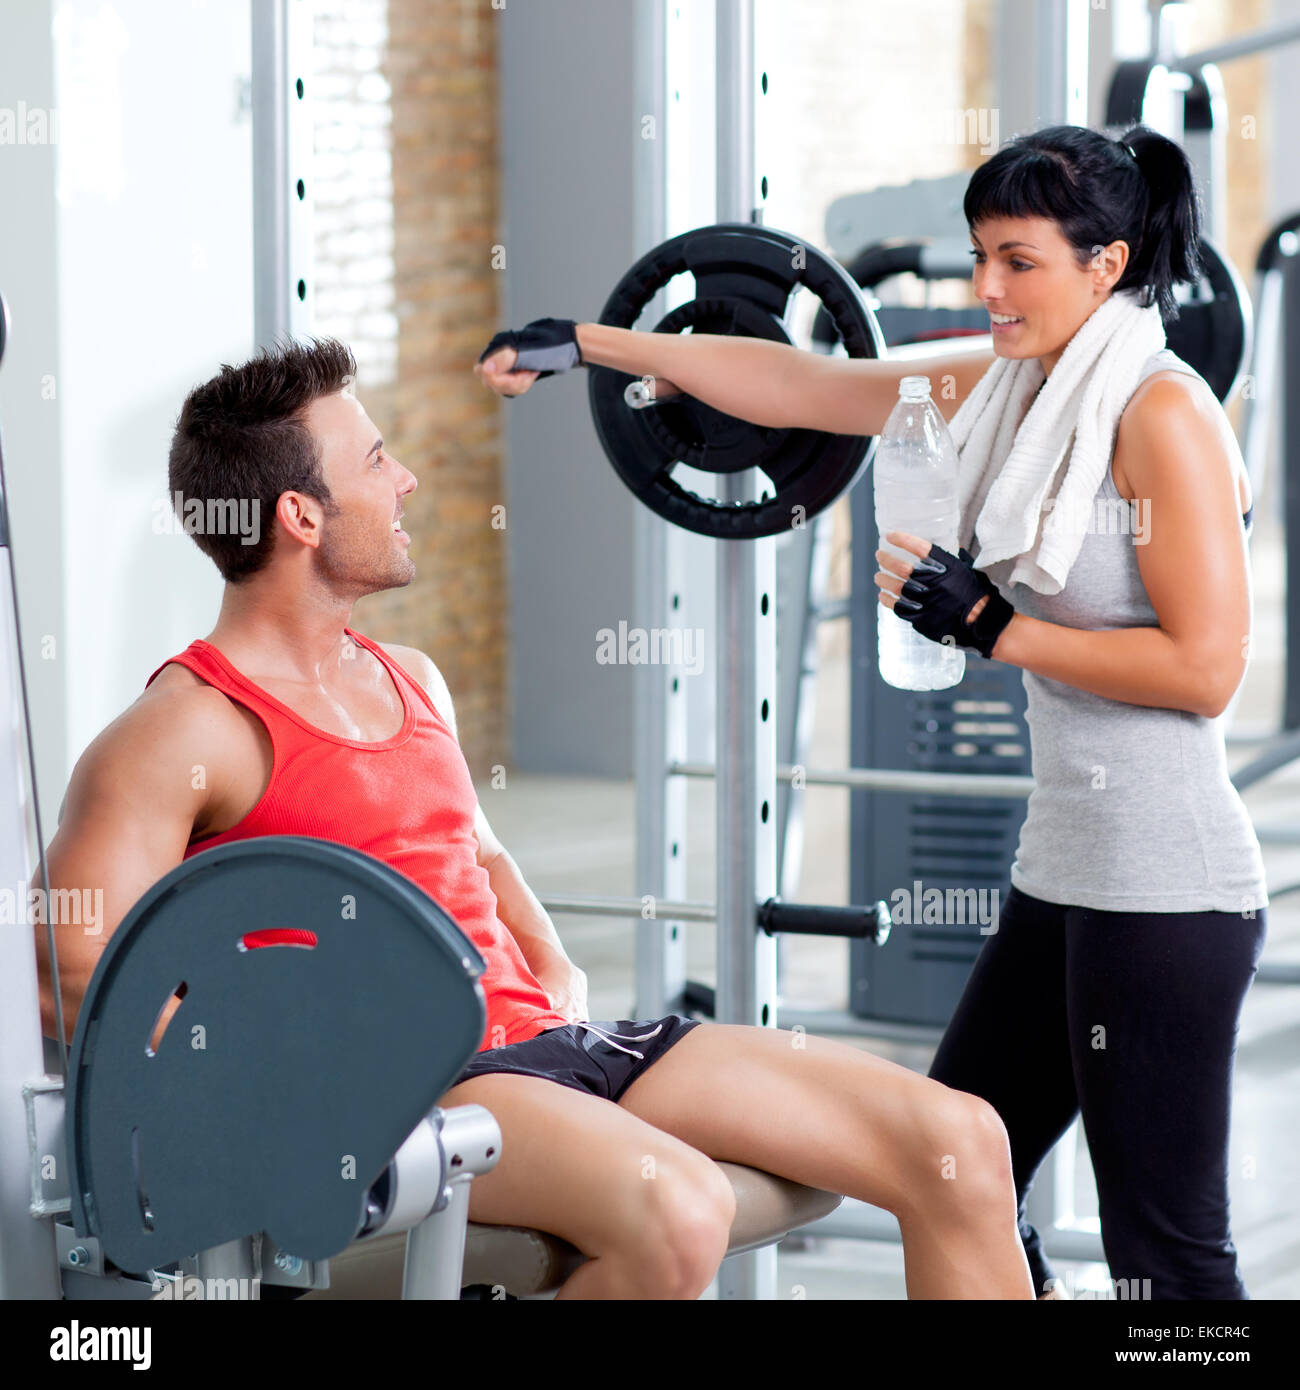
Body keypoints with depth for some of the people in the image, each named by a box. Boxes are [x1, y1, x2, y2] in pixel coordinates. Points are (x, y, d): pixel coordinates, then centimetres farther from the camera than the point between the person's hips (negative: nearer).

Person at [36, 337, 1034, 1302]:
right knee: (677, 1211, -38)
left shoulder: (411, 681, 20)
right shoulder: (187, 731, -7)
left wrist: (554, 967, 16)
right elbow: (71, 980, -13)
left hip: (547, 1032, 8)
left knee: (960, 1144, -3)